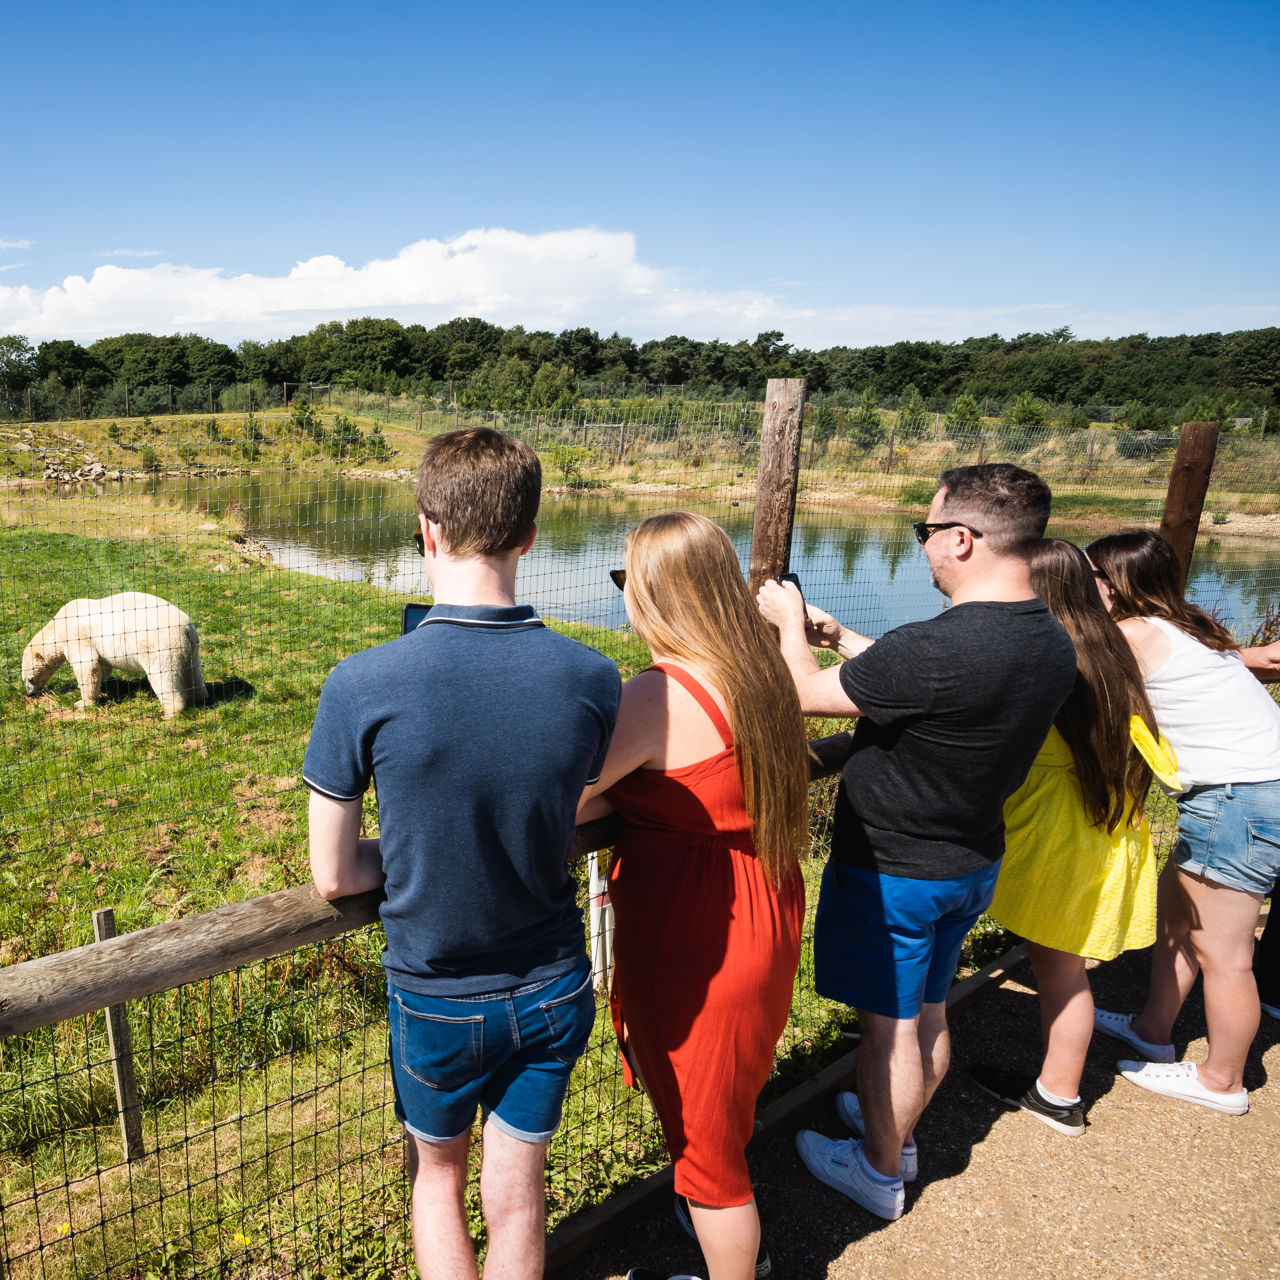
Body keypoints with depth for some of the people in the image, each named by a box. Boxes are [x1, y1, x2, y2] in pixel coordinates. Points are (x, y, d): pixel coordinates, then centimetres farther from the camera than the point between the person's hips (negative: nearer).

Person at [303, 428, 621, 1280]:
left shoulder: (364, 687, -25)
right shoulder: (593, 679, -17)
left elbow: (335, 877, -14)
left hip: (438, 1000, -2)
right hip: (554, 989, 2)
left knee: (437, 1176, 28)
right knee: (516, 1194, 24)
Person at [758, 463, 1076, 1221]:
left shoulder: (937, 650, -34)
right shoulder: (1051, 641, -7)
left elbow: (808, 695, -18)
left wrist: (791, 624, -1)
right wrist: (839, 635, 12)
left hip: (893, 871, -8)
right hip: (973, 861, 8)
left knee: (889, 1026, 13)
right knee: (927, 1015, 25)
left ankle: (879, 1171, 34)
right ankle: (898, 1131, 47)